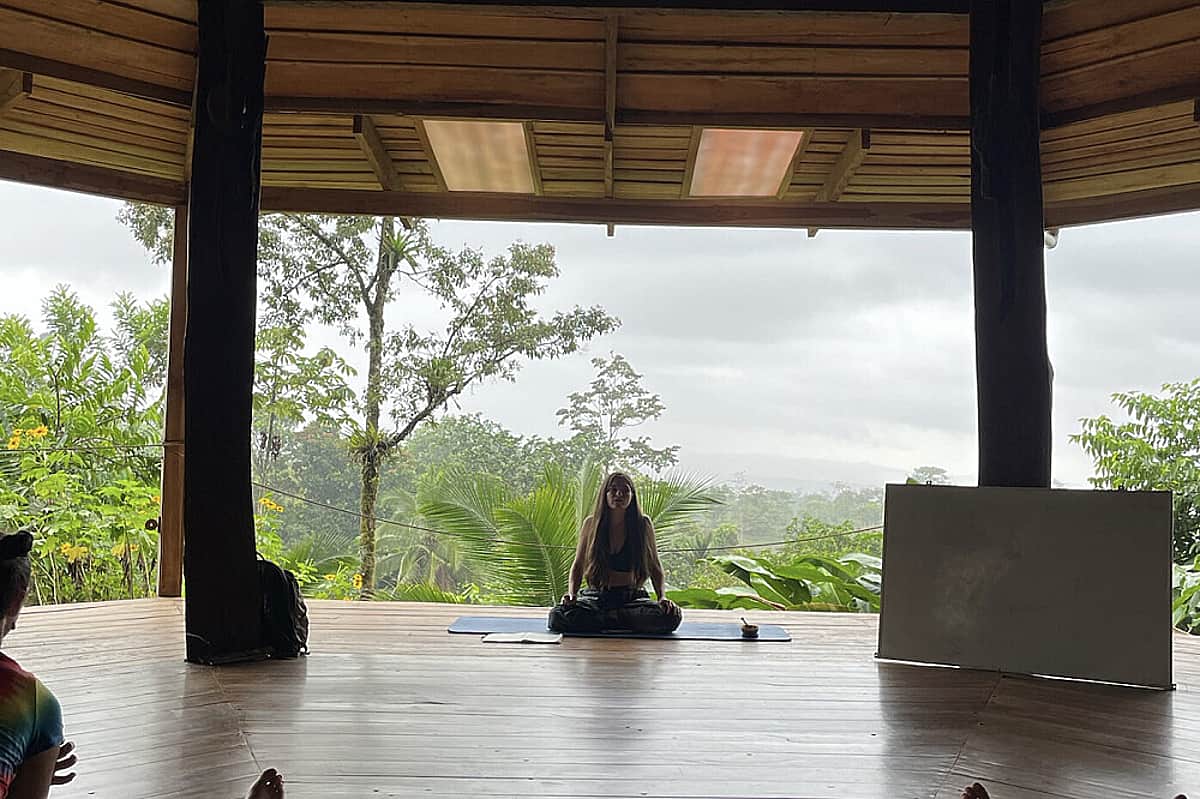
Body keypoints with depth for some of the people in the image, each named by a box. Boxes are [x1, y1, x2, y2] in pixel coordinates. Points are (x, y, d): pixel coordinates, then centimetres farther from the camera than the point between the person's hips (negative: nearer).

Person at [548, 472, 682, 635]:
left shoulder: (642, 525, 2)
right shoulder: (591, 524, 3)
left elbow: (654, 567, 12)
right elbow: (578, 566, 11)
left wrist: (662, 597, -4)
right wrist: (571, 593, -7)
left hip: (632, 597, 0)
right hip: (595, 597, 0)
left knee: (670, 617, -31)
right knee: (559, 617, -31)